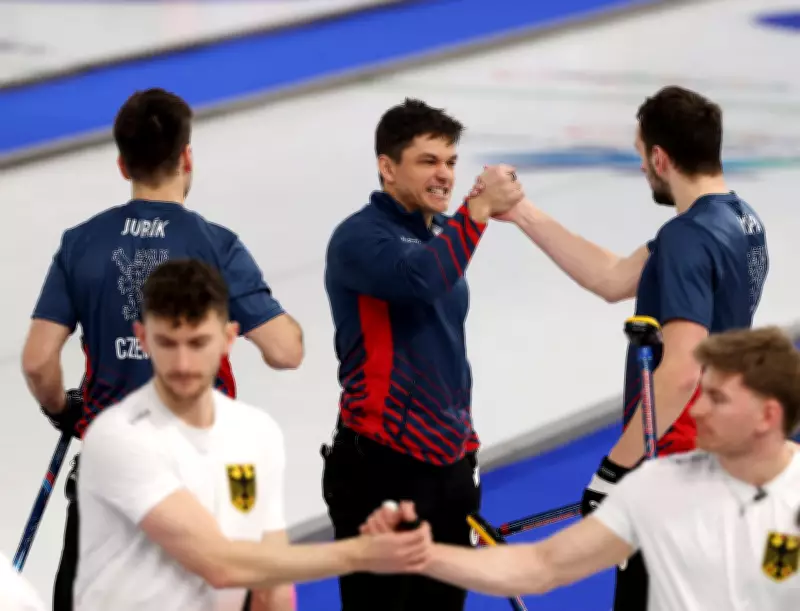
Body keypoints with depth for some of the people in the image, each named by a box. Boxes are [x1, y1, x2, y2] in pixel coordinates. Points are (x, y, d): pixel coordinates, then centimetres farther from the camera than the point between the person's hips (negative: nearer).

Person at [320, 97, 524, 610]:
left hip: (448, 462, 8)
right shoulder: (360, 237, -11)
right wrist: (478, 209, -31)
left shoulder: (441, 236, 15)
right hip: (380, 466, -8)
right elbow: (419, 278, -34)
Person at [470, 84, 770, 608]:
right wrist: (523, 214, 15)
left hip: (675, 465, -10)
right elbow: (614, 280, 15)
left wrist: (616, 466, -22)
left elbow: (680, 373, -27)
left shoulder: (688, 238, -21)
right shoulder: (742, 221, 9)